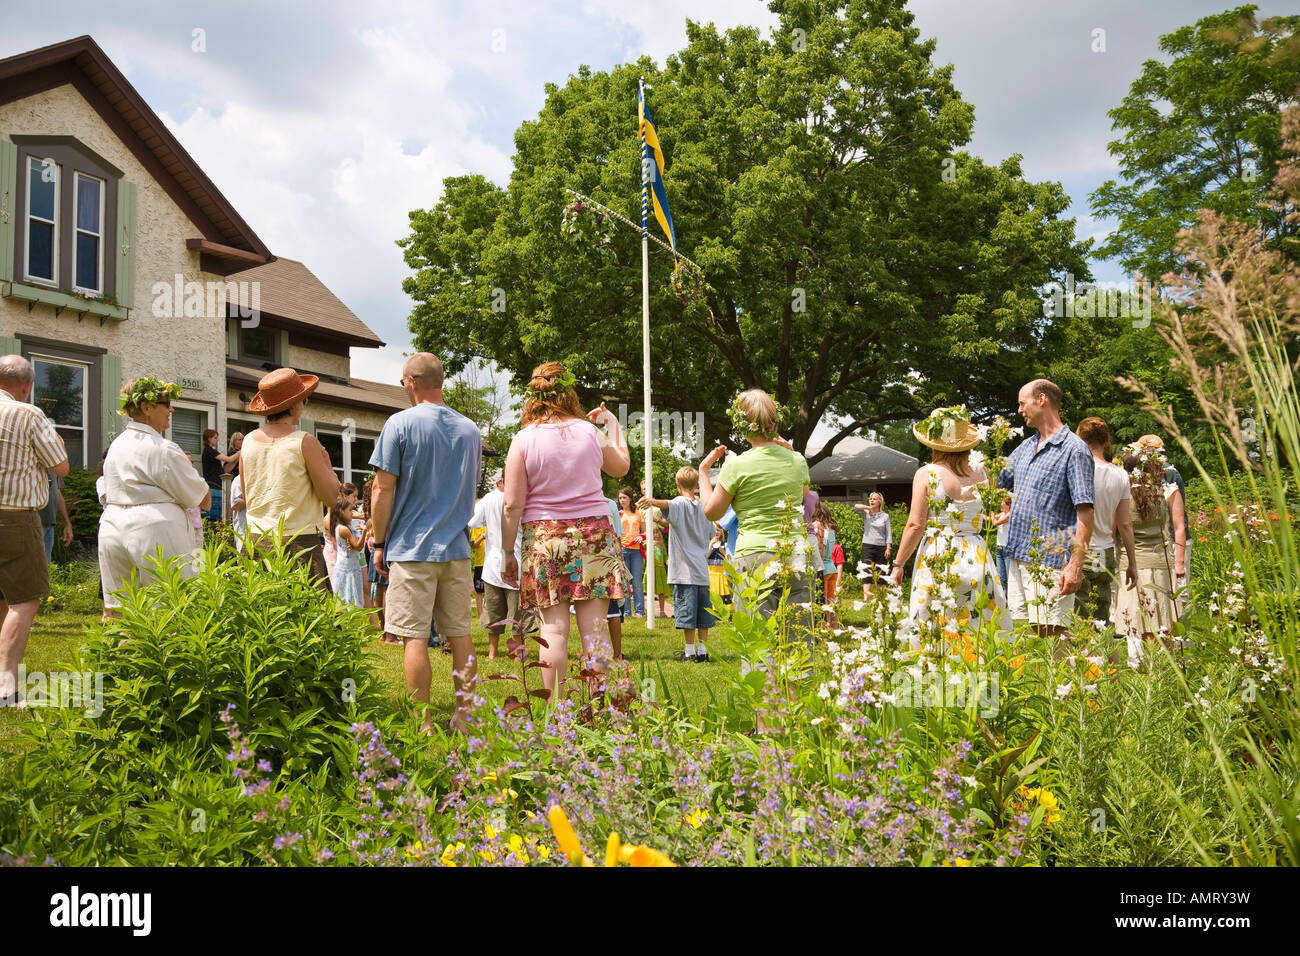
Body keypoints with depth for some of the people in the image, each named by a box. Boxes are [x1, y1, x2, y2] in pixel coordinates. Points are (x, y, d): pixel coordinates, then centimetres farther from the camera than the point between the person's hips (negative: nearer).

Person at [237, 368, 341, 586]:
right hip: (297, 540, -5)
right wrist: (326, 462, 7)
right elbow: (331, 496, -6)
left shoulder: (248, 441, 7)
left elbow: (247, 499, 15)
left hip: (257, 539, 6)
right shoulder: (305, 442, -9)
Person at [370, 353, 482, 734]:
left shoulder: (400, 424, -7)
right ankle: (464, 717, 13)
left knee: (415, 637, -1)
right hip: (457, 549, 5)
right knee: (460, 634, 9)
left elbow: (383, 490, -7)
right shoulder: (470, 429, 10)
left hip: (412, 548, -5)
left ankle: (423, 726, 2)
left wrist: (380, 544, 1)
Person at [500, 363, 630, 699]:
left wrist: (507, 554, 4)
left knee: (554, 629, 1)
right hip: (594, 533, 2)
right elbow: (621, 466, 23)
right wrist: (613, 425, 35)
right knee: (594, 627, 3)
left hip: (544, 536, -1)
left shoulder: (523, 440, -3)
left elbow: (512, 505, -4)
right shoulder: (590, 432, 3)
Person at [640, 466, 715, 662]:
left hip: (685, 570, -6)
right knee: (703, 610, 9)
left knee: (686, 609, -2)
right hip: (702, 569, 6)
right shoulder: (704, 507, 11)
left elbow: (667, 505, -32)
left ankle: (690, 651, 0)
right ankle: (703, 650, 12)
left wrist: (652, 502, -51)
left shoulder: (680, 503, -7)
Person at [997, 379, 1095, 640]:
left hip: (1050, 561, -8)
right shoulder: (1025, 447, 16)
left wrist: (1076, 566, -19)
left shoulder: (1074, 449, -7)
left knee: (1050, 634, -9)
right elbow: (996, 483, 31)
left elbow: (1085, 514, -13)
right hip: (1018, 557, 8)